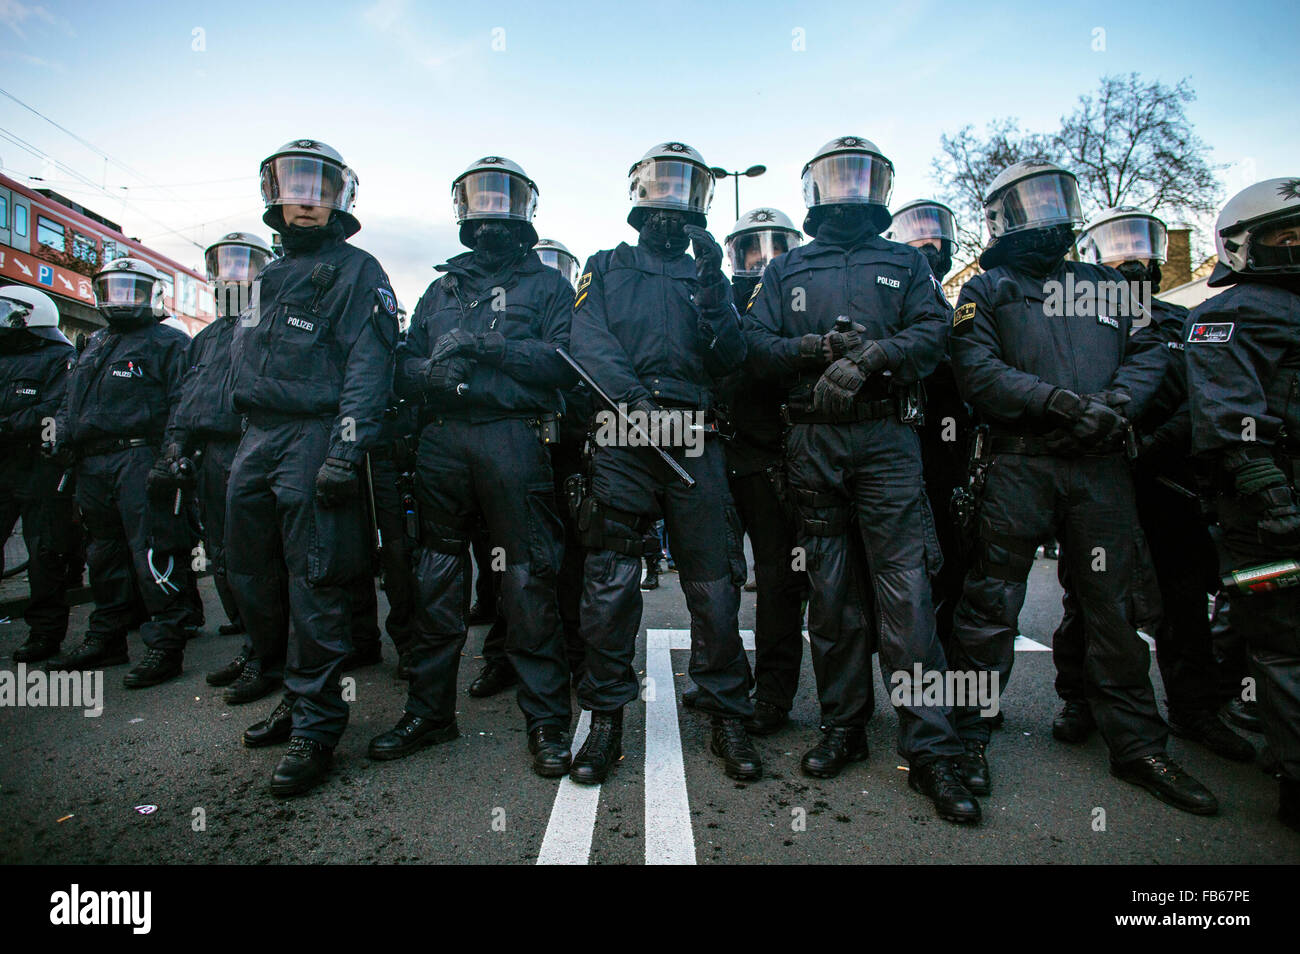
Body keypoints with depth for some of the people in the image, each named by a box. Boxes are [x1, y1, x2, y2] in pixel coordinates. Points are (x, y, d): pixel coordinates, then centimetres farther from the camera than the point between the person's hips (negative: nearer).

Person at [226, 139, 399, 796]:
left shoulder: (355, 271, -1)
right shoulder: (268, 277, 24)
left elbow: (368, 367, -13)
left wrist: (347, 450, -23)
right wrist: (247, 441, 20)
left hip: (314, 439, -8)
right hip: (256, 440, 9)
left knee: (314, 585, -7)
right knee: (249, 576, 12)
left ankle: (315, 726, 3)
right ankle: (297, 695, 28)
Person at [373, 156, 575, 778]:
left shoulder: (547, 285, 12)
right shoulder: (442, 288, 25)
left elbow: (562, 360, -5)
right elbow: (405, 365, 17)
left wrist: (487, 344, -13)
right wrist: (432, 372, -6)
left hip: (513, 439, -4)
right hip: (441, 440, 5)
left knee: (529, 578, -6)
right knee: (436, 576, 8)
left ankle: (546, 720, 4)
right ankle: (429, 710, 22)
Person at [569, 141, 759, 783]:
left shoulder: (707, 275, 22)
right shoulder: (607, 267, 18)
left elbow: (728, 360, 7)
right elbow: (590, 344, -1)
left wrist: (711, 280, -3)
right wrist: (636, 400, -16)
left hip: (696, 441, 2)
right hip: (622, 438, -1)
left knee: (714, 583, 0)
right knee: (609, 582, -2)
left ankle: (727, 716, 15)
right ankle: (606, 718, 13)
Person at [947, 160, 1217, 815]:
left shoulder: (1109, 287, 22)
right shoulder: (986, 290, 9)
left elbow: (1149, 353, 11)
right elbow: (978, 374, -6)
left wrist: (1117, 403, -10)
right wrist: (1062, 402, -17)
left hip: (1101, 465, 4)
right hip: (1019, 463, -4)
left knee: (1112, 604, 10)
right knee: (991, 602, -2)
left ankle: (1136, 744, 23)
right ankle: (968, 735, 11)